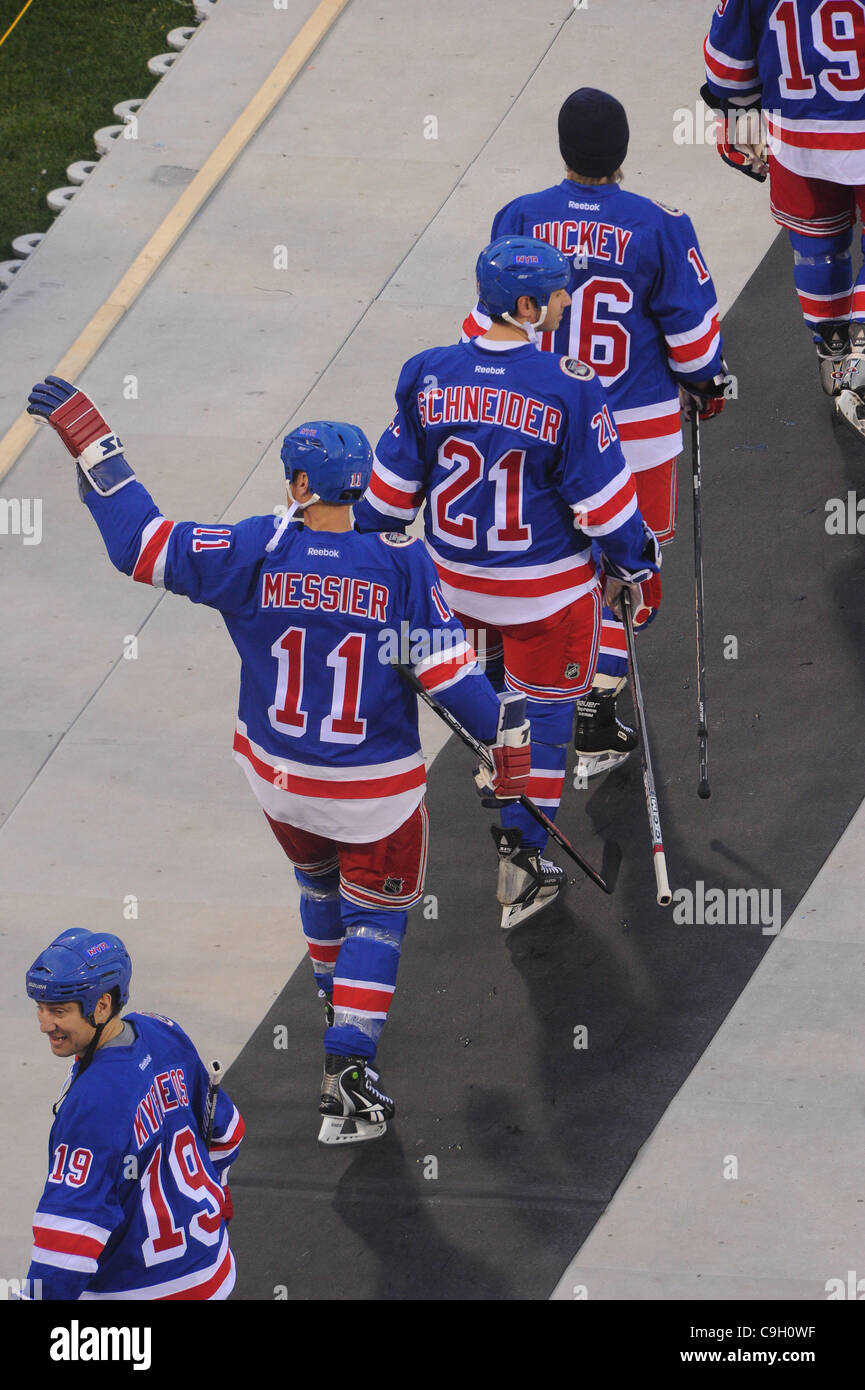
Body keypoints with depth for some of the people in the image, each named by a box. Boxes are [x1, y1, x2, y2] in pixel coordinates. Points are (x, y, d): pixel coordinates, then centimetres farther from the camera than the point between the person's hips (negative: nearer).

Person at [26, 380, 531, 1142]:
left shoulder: (256, 555, -18)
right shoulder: (400, 563, -20)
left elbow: (139, 540, -16)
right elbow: (451, 673, -18)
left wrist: (88, 436, -9)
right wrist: (509, 746, -4)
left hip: (280, 778, 3)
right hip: (377, 791, -3)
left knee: (319, 878, 32)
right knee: (375, 911, 14)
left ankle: (337, 989, 55)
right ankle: (348, 1066, 1)